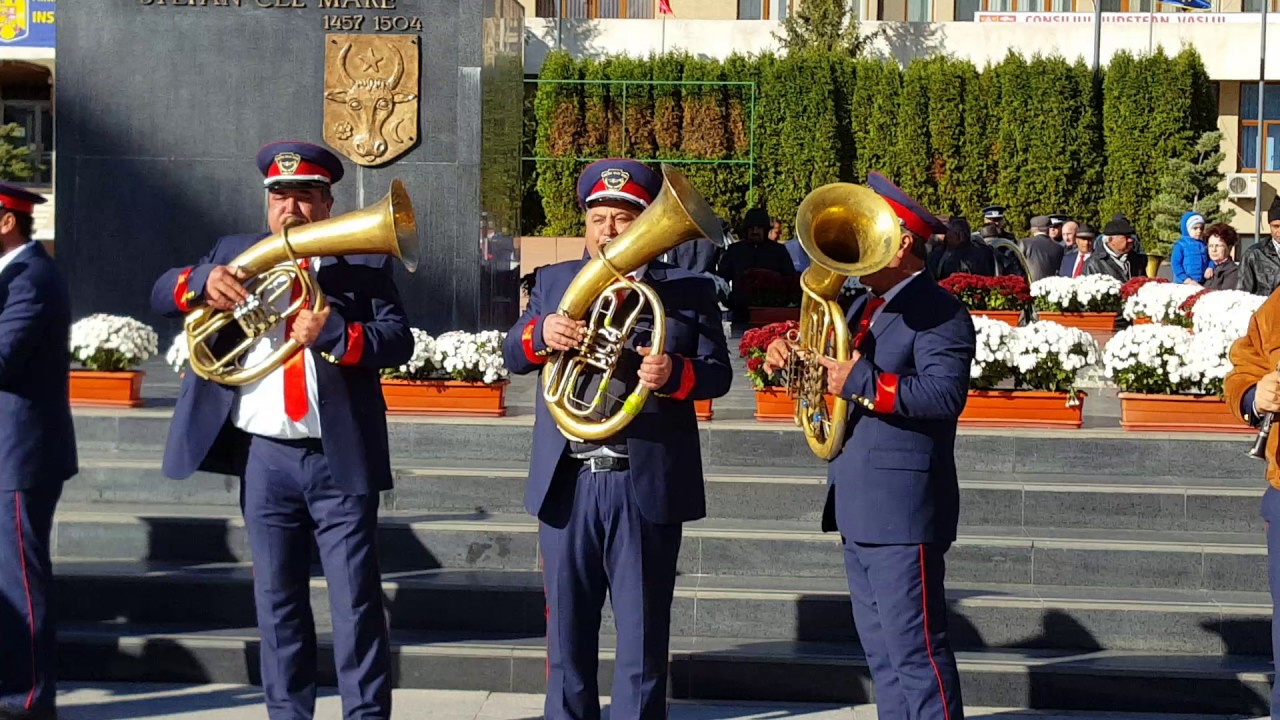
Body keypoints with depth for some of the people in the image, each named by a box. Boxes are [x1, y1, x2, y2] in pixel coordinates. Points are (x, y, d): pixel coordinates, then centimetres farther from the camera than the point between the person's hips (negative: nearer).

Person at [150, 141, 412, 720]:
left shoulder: (364, 261, 4)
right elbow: (161, 294, 5)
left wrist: (330, 333, -23)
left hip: (340, 457, -3)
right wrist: (202, 282, -17)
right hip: (264, 457, 3)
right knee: (277, 601, 9)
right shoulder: (235, 254, 13)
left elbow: (399, 341, -7)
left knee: (356, 601, -3)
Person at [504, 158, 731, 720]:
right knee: (566, 632, 10)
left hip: (647, 488, -3)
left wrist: (674, 373, -24)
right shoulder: (553, 281, 12)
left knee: (642, 636, 3)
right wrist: (541, 333, -17)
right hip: (565, 484, 3)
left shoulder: (689, 289, 3)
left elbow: (718, 373, -3)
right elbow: (512, 356, 5)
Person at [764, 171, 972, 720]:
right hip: (858, 509, 10)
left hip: (903, 510, -10)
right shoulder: (864, 308, 18)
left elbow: (945, 394, -24)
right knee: (882, 654, 14)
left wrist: (861, 381, -28)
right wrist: (790, 360, 1)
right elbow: (833, 376, 20)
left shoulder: (939, 312, -11)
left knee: (916, 652, -8)